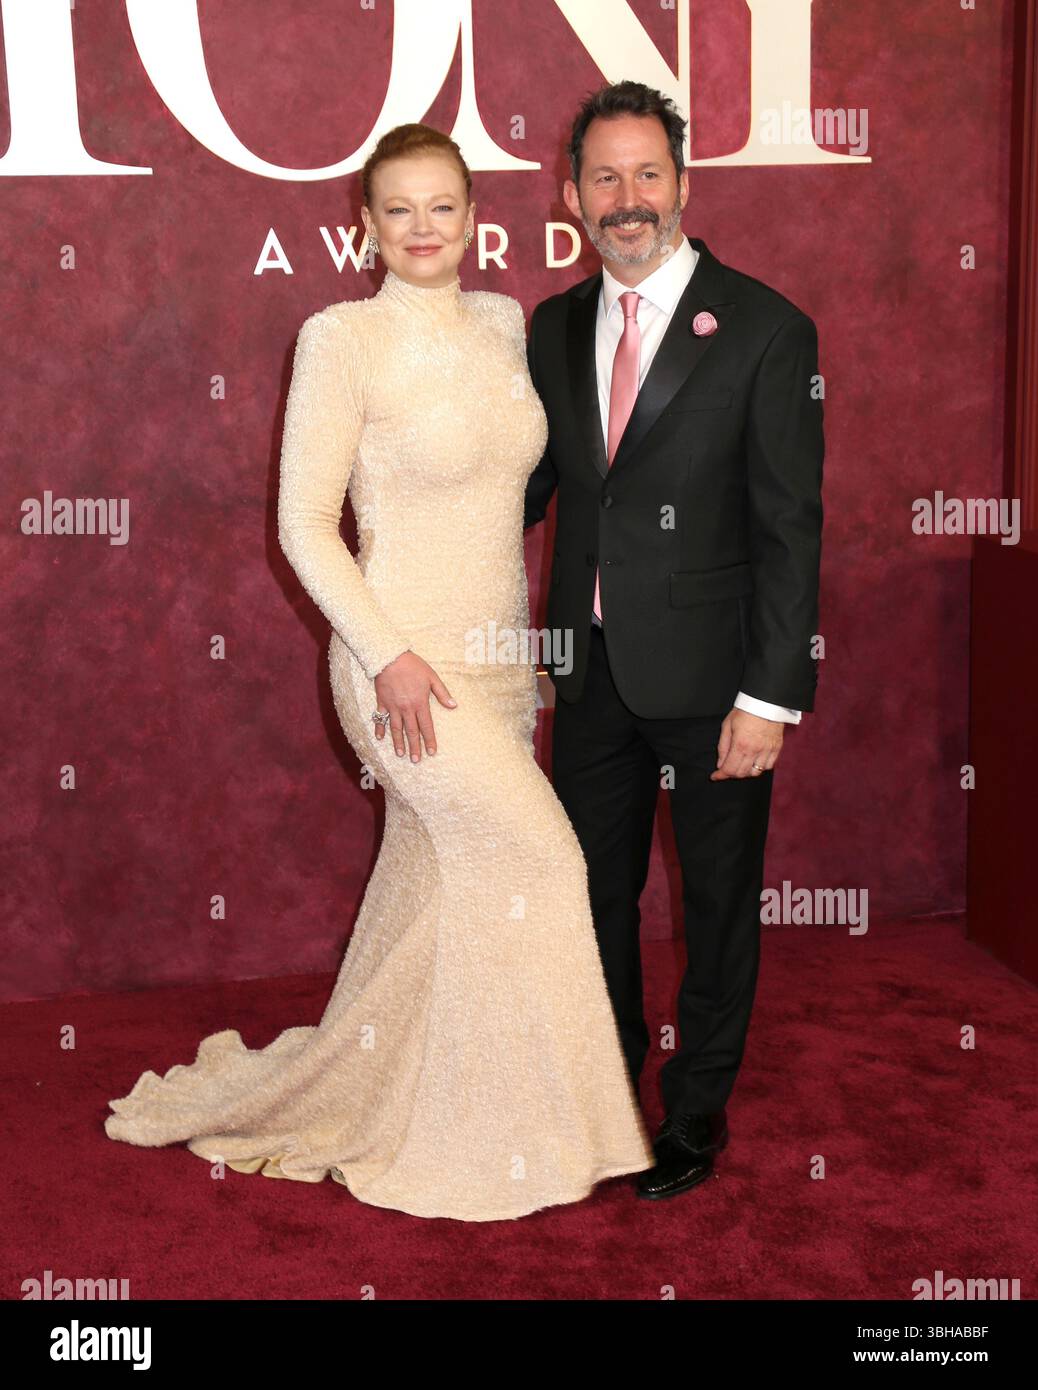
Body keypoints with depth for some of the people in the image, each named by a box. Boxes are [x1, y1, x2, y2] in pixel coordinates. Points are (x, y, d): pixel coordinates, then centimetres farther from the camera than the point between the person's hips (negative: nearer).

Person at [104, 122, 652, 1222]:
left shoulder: (503, 325, 9)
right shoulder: (342, 339, -10)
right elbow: (303, 522, -11)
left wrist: (531, 650, 14)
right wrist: (387, 654, -19)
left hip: (501, 658, 7)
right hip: (404, 660, -7)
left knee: (433, 898, 14)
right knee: (535, 854, -9)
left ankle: (345, 1108, 34)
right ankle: (506, 1138, 11)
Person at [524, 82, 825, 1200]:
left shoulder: (765, 329, -10)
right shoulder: (554, 327, 6)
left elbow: (790, 527, -12)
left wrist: (771, 695, -16)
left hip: (710, 676, -4)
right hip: (593, 671, 5)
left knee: (719, 901, 12)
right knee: (593, 891, 17)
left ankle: (697, 1111, 33)